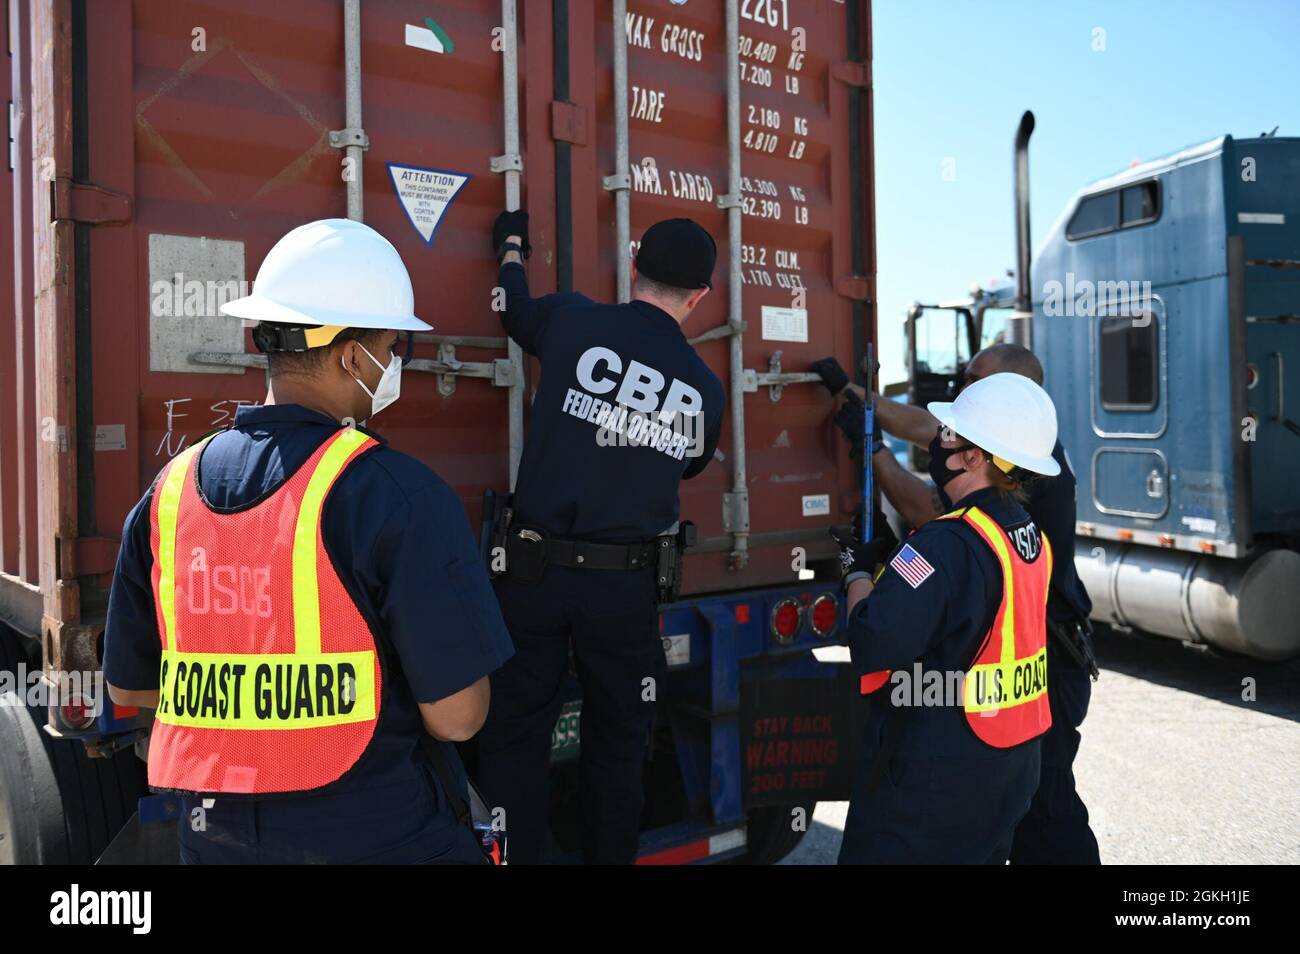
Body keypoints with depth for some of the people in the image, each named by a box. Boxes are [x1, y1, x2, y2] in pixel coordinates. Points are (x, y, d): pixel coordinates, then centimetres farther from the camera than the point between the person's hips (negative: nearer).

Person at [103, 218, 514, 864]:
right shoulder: (399, 493, -19)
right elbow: (457, 716, -17)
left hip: (212, 835, 6)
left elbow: (129, 688, 9)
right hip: (375, 836, -5)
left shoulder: (168, 492, -1)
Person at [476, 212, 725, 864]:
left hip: (535, 570, -1)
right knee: (616, 747, 18)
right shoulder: (706, 389, 2)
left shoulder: (573, 321, -5)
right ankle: (610, 855, 29)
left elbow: (513, 308, 18)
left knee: (514, 739, 11)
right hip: (628, 586, 2)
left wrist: (511, 247, 38)